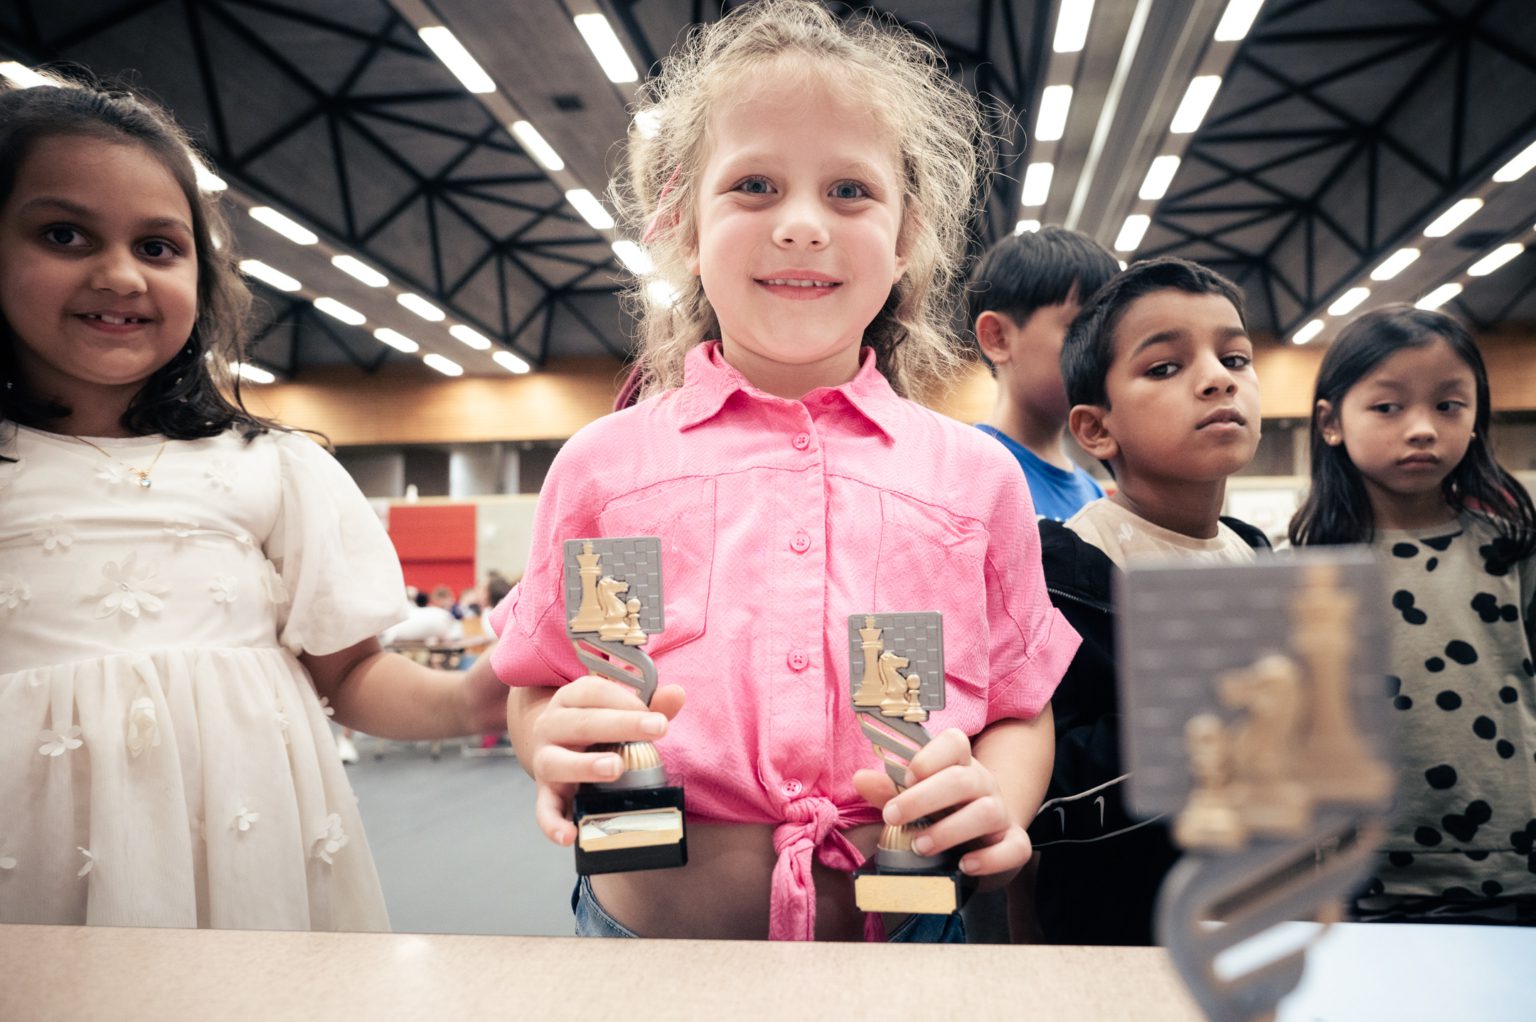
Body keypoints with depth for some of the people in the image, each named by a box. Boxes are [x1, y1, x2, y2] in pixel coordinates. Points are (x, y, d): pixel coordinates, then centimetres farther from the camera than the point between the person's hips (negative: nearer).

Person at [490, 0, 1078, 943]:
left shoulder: (975, 475, -1)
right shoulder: (603, 464, -2)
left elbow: (1022, 710, 7)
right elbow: (536, 691, 6)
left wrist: (997, 800, -13)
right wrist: (555, 745, -15)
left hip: (905, 937, 1)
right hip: (643, 931, 0)